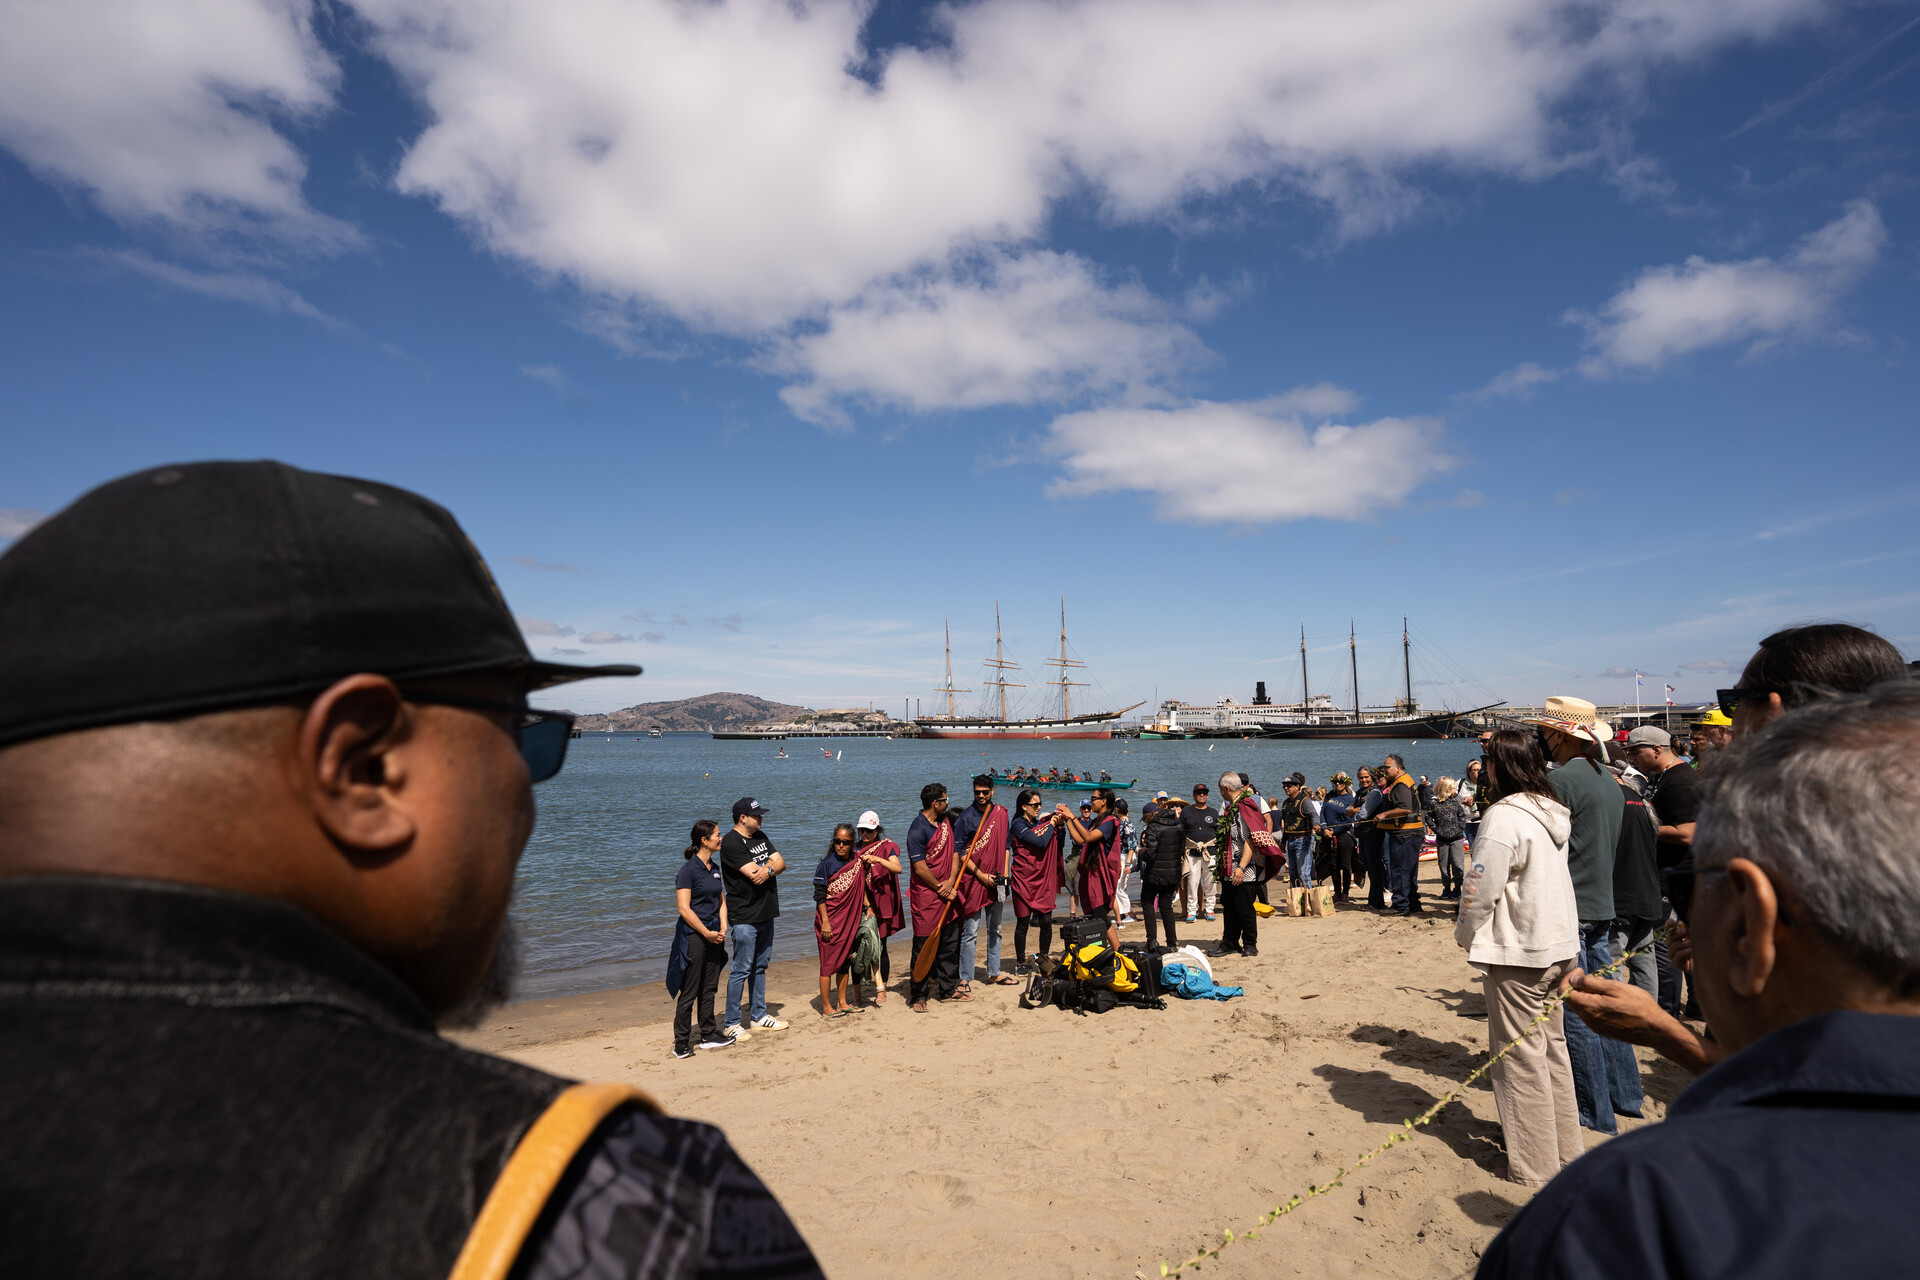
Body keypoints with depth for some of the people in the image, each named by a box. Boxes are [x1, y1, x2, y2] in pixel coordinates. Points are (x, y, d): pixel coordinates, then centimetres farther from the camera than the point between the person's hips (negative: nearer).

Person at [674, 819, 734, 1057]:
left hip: (713, 936, 8)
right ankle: (681, 1044, 8)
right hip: (694, 936, -8)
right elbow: (684, 908, -17)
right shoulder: (688, 870, -13)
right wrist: (707, 933, -14)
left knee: (709, 989, 14)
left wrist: (723, 928, 3)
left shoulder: (714, 869, 11)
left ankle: (709, 1036, 24)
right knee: (689, 992, -1)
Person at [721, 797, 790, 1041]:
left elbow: (781, 863, 6)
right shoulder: (731, 843, -15)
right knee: (741, 970, -4)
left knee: (760, 966, 15)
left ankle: (758, 1016, 26)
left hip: (766, 914, 8)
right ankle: (732, 1024, 6)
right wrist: (771, 863, -4)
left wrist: (767, 869, -15)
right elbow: (754, 874, -22)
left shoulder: (760, 837, 13)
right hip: (745, 917, -8)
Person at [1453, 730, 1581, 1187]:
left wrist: (1465, 932, -4)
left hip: (1516, 952, -9)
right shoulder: (1552, 812, 6)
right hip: (1558, 945, 9)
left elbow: (1482, 888, -19)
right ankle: (1566, 1151, 31)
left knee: (1521, 1058, 2)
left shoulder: (1504, 816, -20)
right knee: (1553, 1049, 19)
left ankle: (1534, 1166, 12)